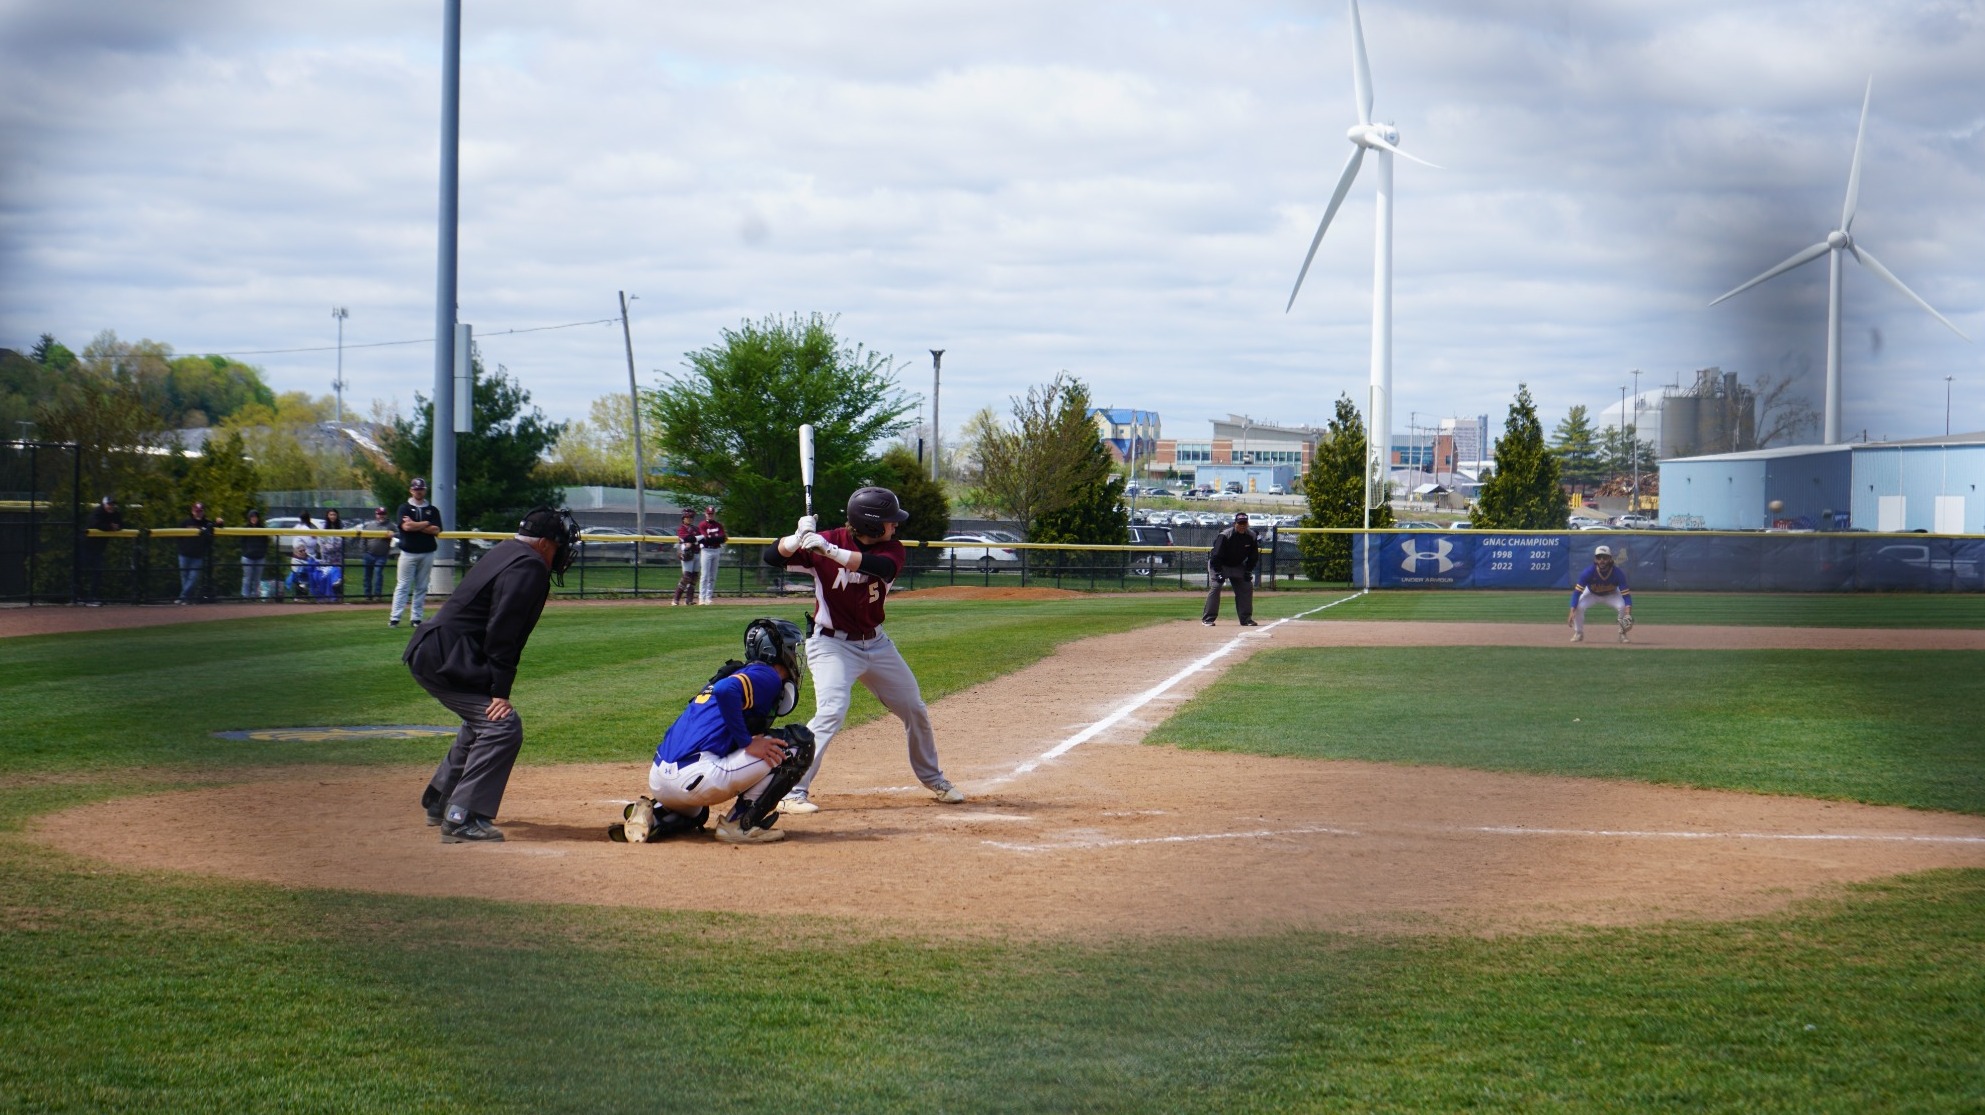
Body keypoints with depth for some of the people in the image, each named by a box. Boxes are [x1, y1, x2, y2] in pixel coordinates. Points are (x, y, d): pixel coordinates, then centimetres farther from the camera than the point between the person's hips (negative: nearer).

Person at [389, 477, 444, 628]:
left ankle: (417, 618, 9)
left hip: (427, 553, 3)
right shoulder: (404, 508, 3)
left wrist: (414, 525, -9)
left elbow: (436, 530, -4)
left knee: (421, 587, 5)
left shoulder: (432, 510, 10)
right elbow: (406, 526, -14)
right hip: (408, 552, -3)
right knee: (403, 586, -5)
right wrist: (426, 524, -6)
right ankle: (394, 618, -6)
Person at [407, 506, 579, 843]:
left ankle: (438, 802, 38)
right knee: (503, 725, -16)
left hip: (428, 653, 11)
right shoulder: (528, 567, -15)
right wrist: (500, 690, -22)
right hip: (446, 661, -11)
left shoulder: (506, 552, 17)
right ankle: (461, 819, -20)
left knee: (483, 720, 29)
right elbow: (501, 632, -22)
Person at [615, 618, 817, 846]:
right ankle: (741, 823, -4)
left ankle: (653, 816, 10)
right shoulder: (767, 676, -1)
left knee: (692, 813, 44)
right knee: (799, 741, -4)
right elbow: (726, 690, -22)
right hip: (695, 778, -10)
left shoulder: (742, 673, 27)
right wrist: (747, 742, -15)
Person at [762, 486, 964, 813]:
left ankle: (933, 780, 38)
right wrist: (798, 538, -41)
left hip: (875, 642, 6)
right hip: (832, 644, -5)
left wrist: (831, 551, -43)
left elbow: (882, 567, -31)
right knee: (831, 712, -25)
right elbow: (772, 556, -20)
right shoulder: (827, 542, -15)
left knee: (915, 711, 15)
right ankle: (793, 791, -21)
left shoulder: (891, 548, -7)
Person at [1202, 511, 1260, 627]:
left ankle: (1246, 618, 8)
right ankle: (1208, 618, -14)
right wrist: (1218, 573, -28)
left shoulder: (1251, 537, -11)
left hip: (1238, 566, 5)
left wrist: (1248, 571, -7)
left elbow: (1254, 556, 2)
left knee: (1247, 587, -1)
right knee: (1215, 587, -18)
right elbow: (1216, 555, -25)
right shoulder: (1224, 536, -27)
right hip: (1219, 565, -5)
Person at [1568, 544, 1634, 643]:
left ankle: (1622, 634, -2)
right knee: (1578, 607, -26)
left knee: (1623, 607, -28)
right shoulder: (1589, 572, -35)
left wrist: (1628, 614, -51)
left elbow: (1626, 594, -34)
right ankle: (1578, 633, 0)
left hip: (1611, 594, 0)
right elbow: (1577, 592, -33)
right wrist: (1572, 612, -45)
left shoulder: (1617, 574, -33)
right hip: (1591, 593, 0)